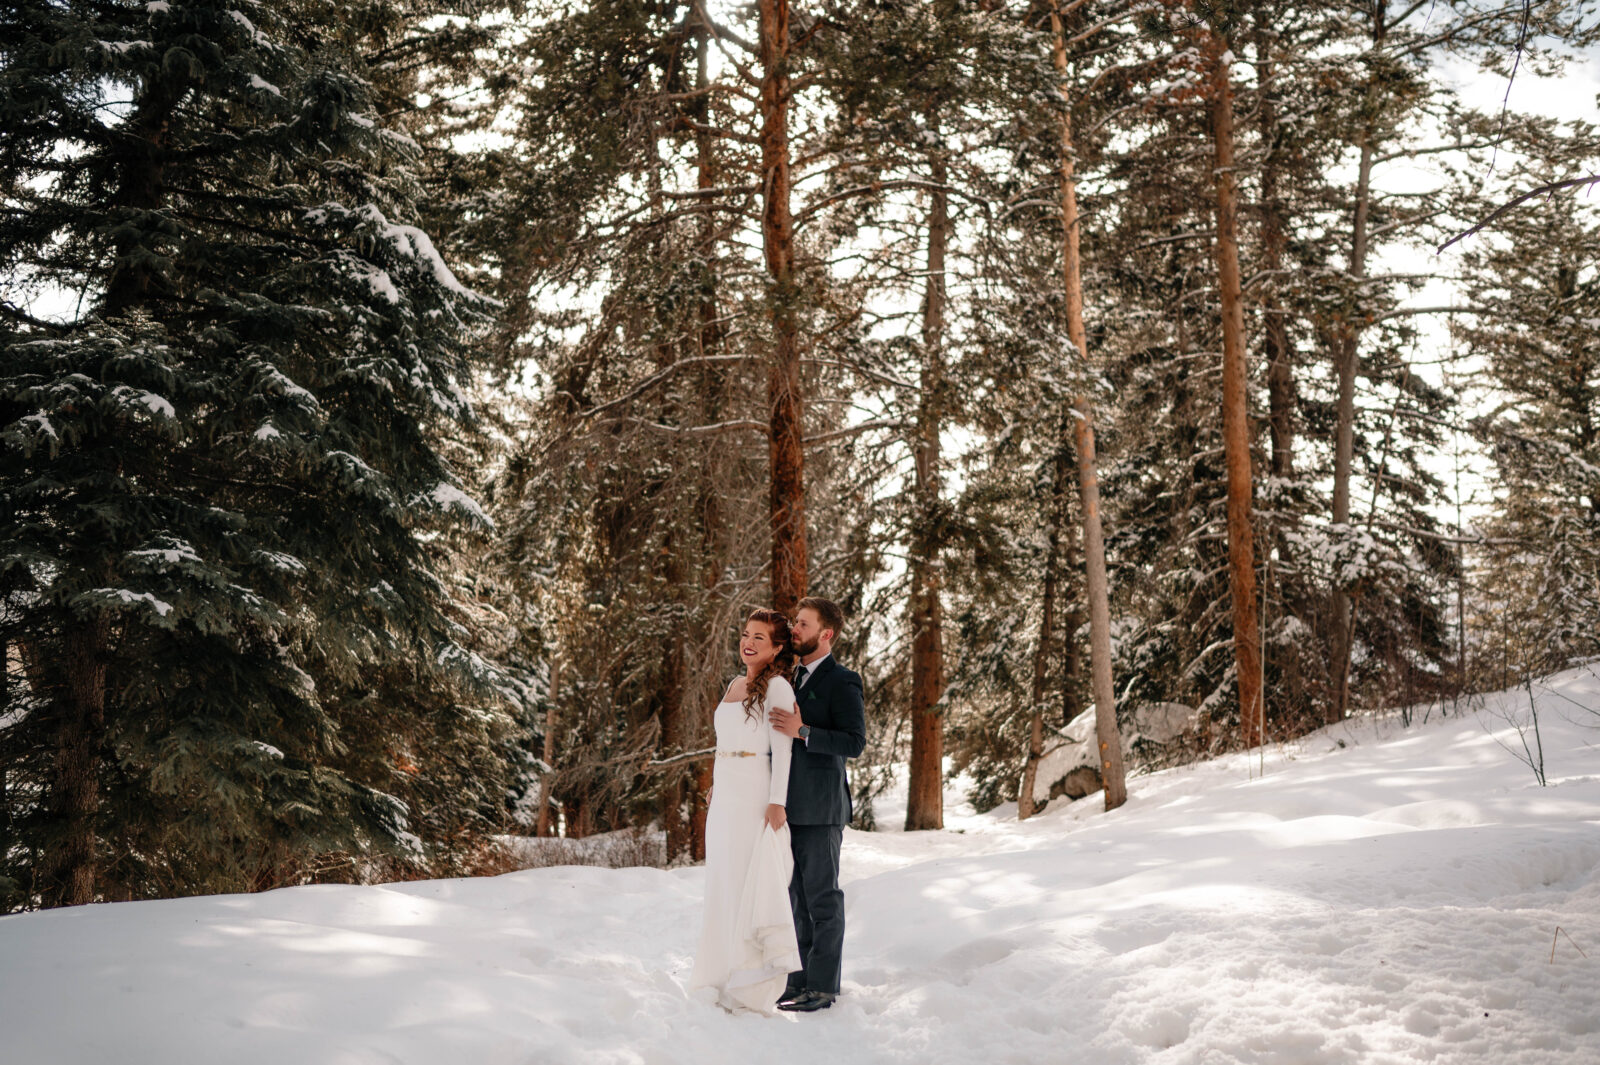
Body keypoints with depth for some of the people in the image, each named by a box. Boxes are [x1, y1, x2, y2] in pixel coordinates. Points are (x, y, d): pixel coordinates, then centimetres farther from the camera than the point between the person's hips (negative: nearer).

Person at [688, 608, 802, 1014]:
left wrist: (777, 802, -19)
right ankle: (725, 974, 21)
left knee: (752, 881, -5)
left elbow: (782, 749, -13)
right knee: (724, 884, 11)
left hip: (756, 797, -8)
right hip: (724, 796, 8)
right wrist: (715, 797, 19)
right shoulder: (735, 685, 16)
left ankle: (752, 985, 2)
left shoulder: (777, 687, -8)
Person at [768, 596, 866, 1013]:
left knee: (822, 897, -2)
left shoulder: (842, 682, -9)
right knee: (799, 896, 13)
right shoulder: (795, 678, 16)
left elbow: (855, 742, -17)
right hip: (793, 806, 8)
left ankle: (823, 986, 5)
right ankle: (804, 976, 22)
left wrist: (802, 731, -25)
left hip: (821, 807, -8)